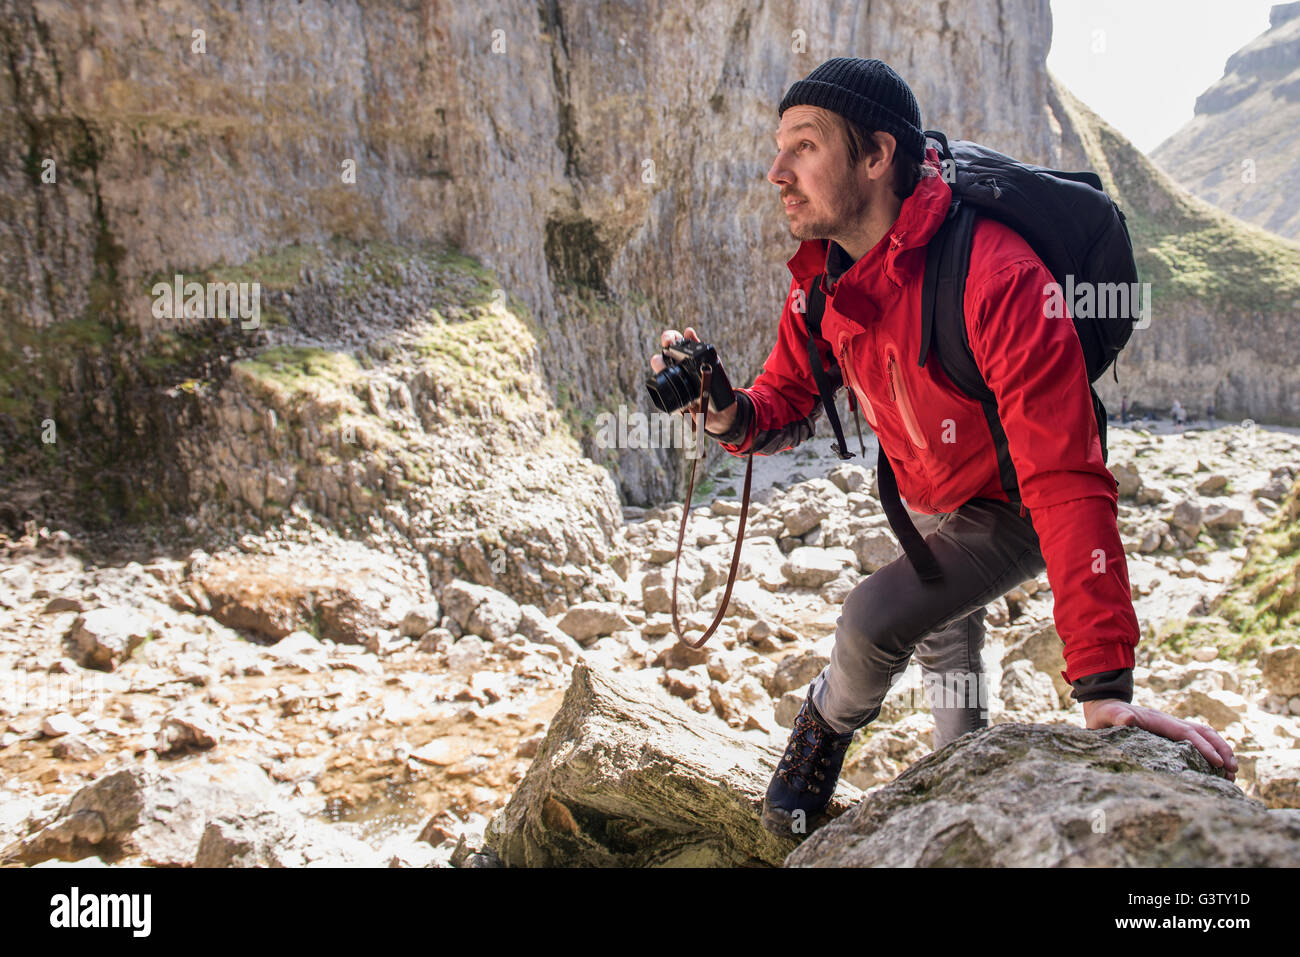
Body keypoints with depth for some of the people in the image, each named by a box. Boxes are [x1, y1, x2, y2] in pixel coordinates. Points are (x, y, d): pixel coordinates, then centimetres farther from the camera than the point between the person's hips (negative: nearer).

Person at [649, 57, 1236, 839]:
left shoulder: (995, 278, -39)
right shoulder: (822, 279, -14)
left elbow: (1066, 481, -42)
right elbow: (787, 405, -6)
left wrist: (1105, 689, -46)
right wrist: (729, 414, -34)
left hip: (1013, 512, -7)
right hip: (930, 503, 8)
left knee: (875, 618, -23)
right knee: (946, 647, 26)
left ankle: (826, 731, 12)